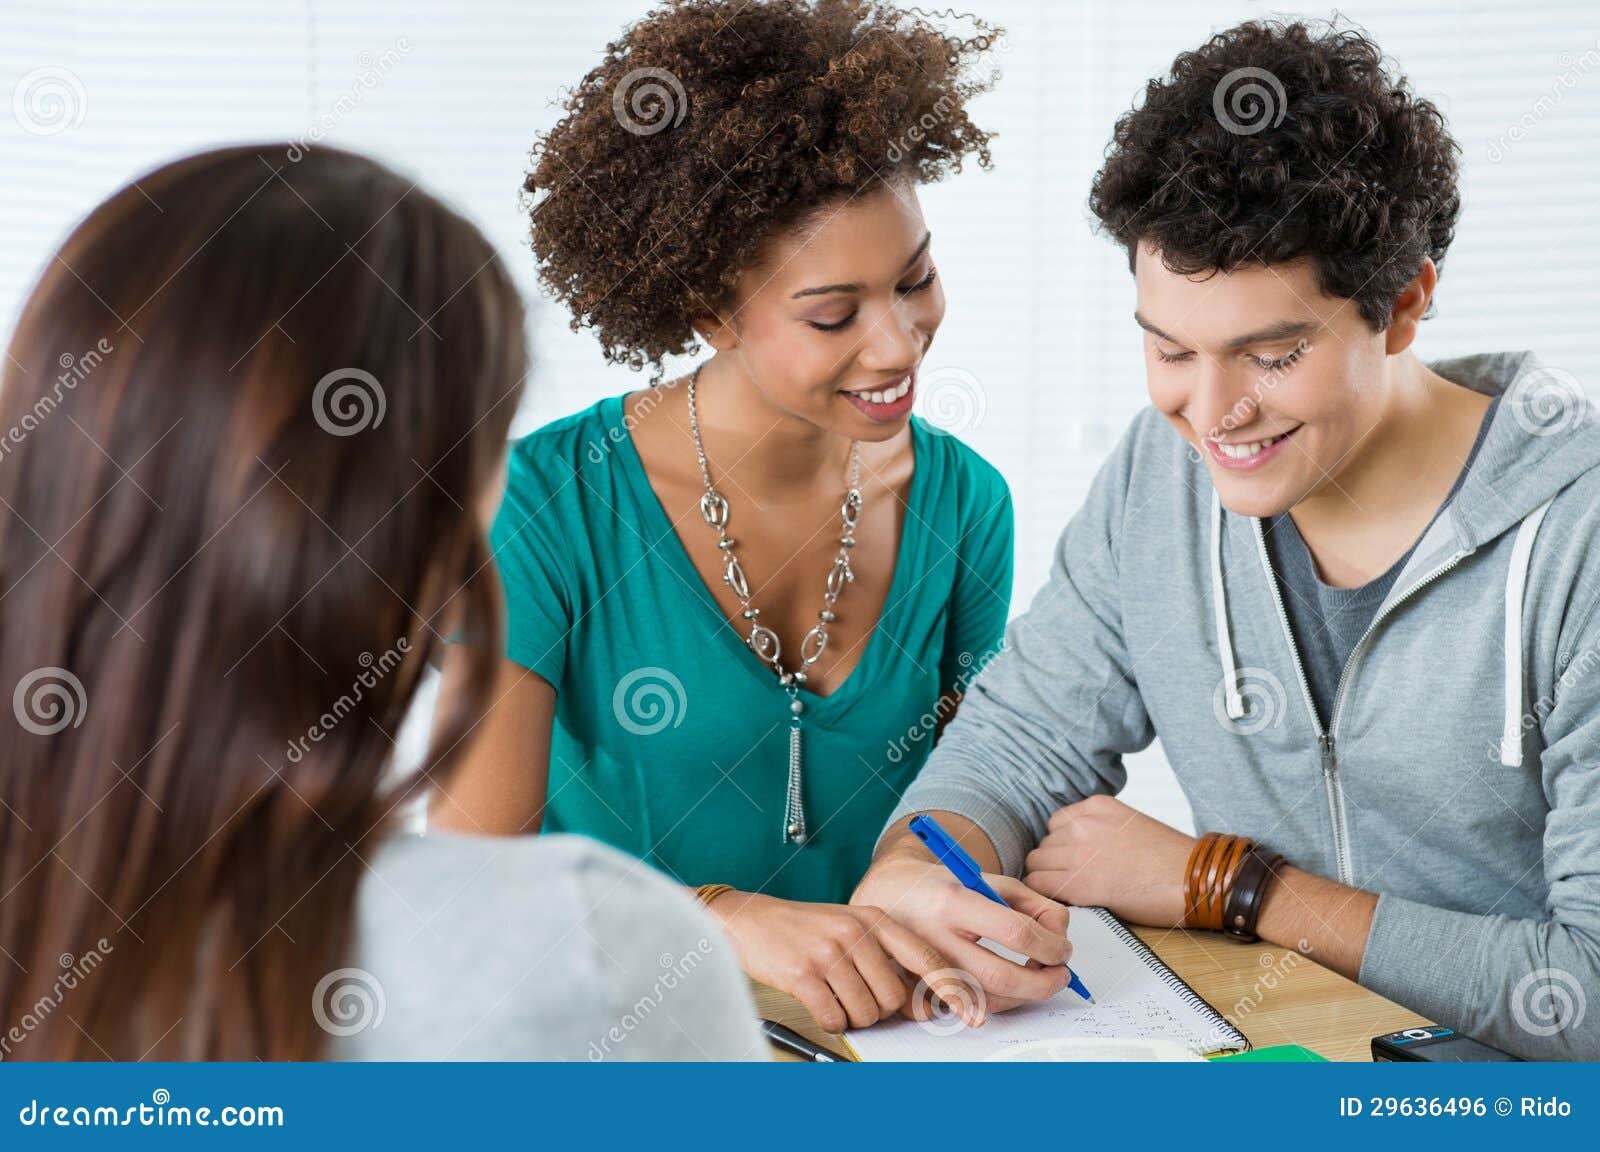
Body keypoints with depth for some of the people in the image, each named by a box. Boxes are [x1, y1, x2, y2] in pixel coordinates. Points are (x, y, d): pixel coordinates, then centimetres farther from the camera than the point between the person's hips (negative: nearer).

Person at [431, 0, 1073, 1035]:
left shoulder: (962, 502, 4)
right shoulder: (551, 505, -10)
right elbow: (469, 869, -14)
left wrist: (994, 909, -12)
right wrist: (727, 919, -29)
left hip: (878, 1029, 3)